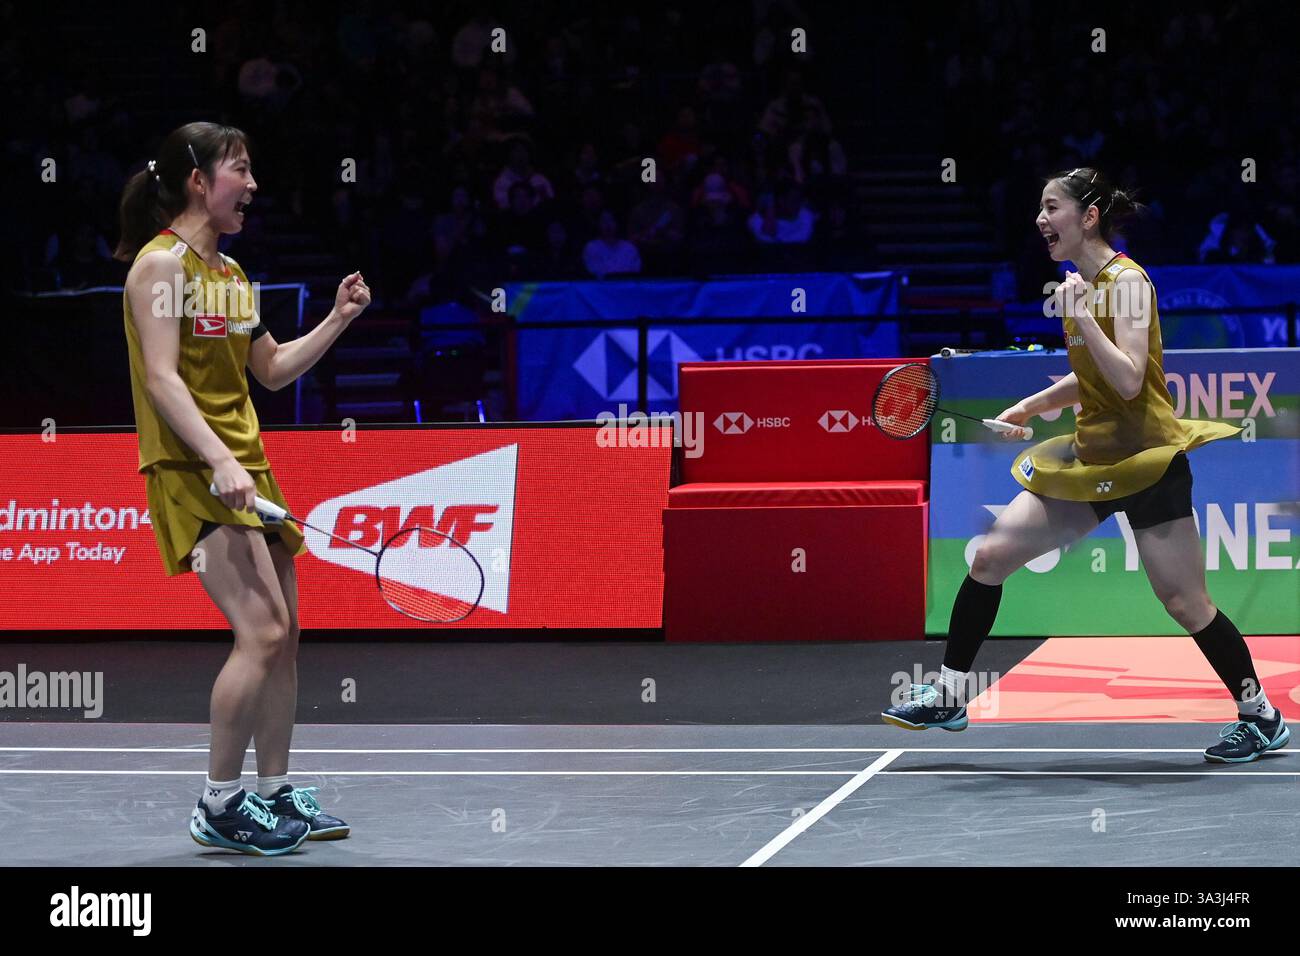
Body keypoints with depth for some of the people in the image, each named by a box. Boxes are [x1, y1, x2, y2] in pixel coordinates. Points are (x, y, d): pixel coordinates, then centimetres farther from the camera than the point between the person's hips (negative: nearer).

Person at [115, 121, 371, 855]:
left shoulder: (231, 273, 16)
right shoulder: (162, 263, -9)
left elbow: (273, 369, 24)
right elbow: (162, 378, -18)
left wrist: (338, 319, 13)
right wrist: (218, 461, -28)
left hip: (246, 467, 9)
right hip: (191, 471, -9)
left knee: (283, 635, 8)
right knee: (260, 630, -16)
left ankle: (275, 793, 19)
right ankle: (219, 806, -7)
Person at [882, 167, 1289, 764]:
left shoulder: (1126, 281, -14)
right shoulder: (1081, 284, 10)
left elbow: (1128, 381, -25)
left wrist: (1082, 316, -27)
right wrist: (1031, 406, 15)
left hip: (1148, 461, -8)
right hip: (1090, 460, 8)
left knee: (1185, 605, -4)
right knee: (989, 557, 0)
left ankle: (1261, 717, 14)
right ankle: (948, 697, 9)